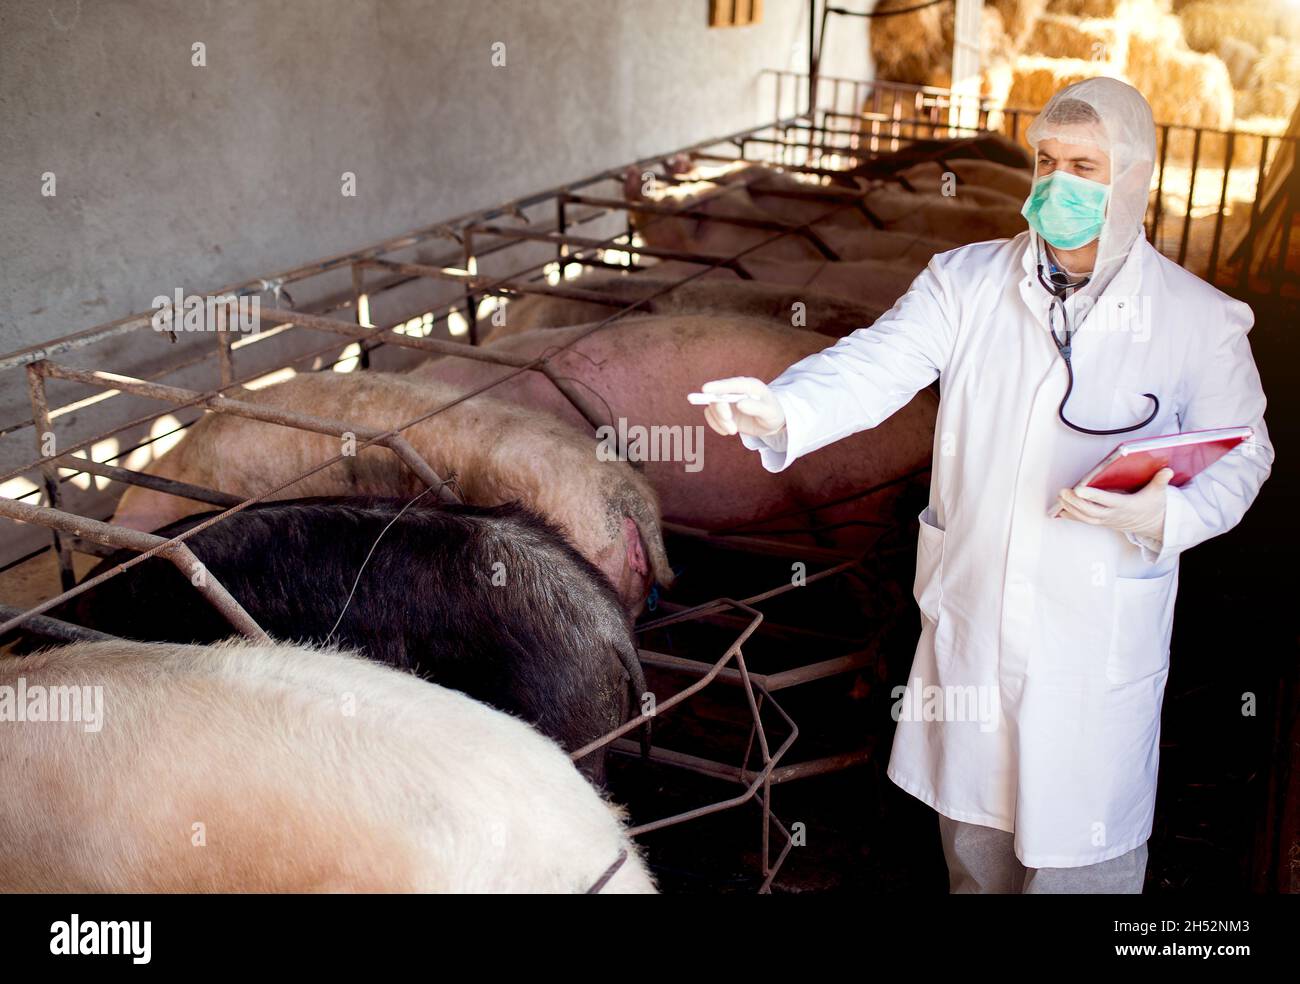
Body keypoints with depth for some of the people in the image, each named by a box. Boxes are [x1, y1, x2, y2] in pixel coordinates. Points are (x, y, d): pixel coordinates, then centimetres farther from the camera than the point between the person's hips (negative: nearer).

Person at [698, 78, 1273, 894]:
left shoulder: (1202, 320, -6)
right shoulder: (966, 282, -3)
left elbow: (1241, 455, 0)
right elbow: (876, 366, -15)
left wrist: (1165, 515, -22)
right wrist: (780, 411, -36)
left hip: (1098, 635, -2)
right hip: (971, 613, 3)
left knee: (1082, 841, 9)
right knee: (973, 824, 22)